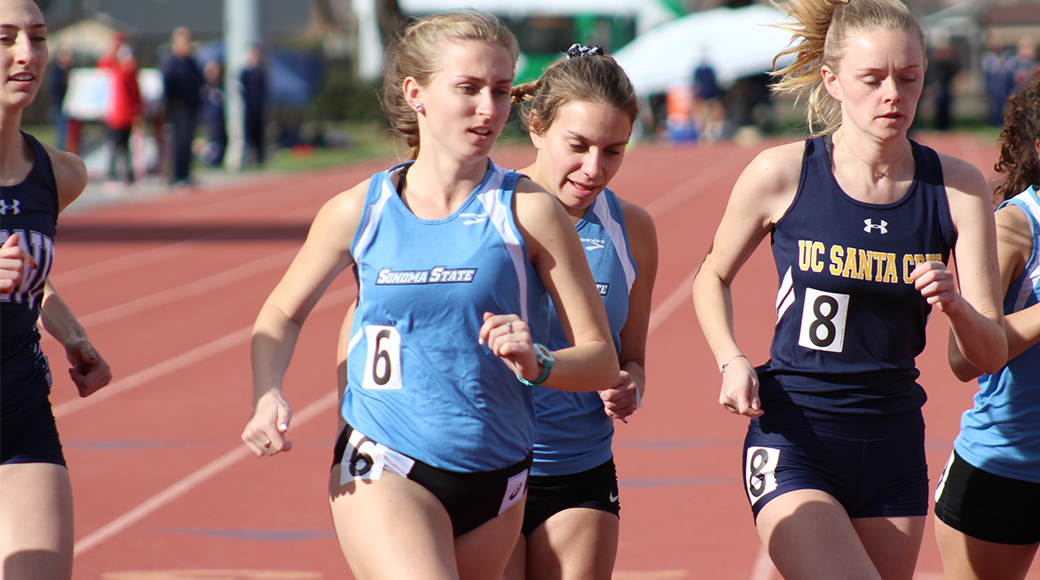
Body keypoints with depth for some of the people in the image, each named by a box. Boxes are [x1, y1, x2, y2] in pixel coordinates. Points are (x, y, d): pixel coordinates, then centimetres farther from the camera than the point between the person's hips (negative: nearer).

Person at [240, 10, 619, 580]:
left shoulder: (528, 212, -5)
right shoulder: (358, 212, 1)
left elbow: (601, 360, -4)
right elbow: (282, 314, 17)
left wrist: (537, 363, -25)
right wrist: (267, 396, -2)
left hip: (494, 483, 1)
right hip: (381, 470, -1)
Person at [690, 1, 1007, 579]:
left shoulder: (957, 187, 0)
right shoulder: (781, 174, -6)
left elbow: (992, 355, -2)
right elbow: (713, 277, 12)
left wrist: (956, 306, -22)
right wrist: (732, 361, -4)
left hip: (895, 445, 4)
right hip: (794, 440, -4)